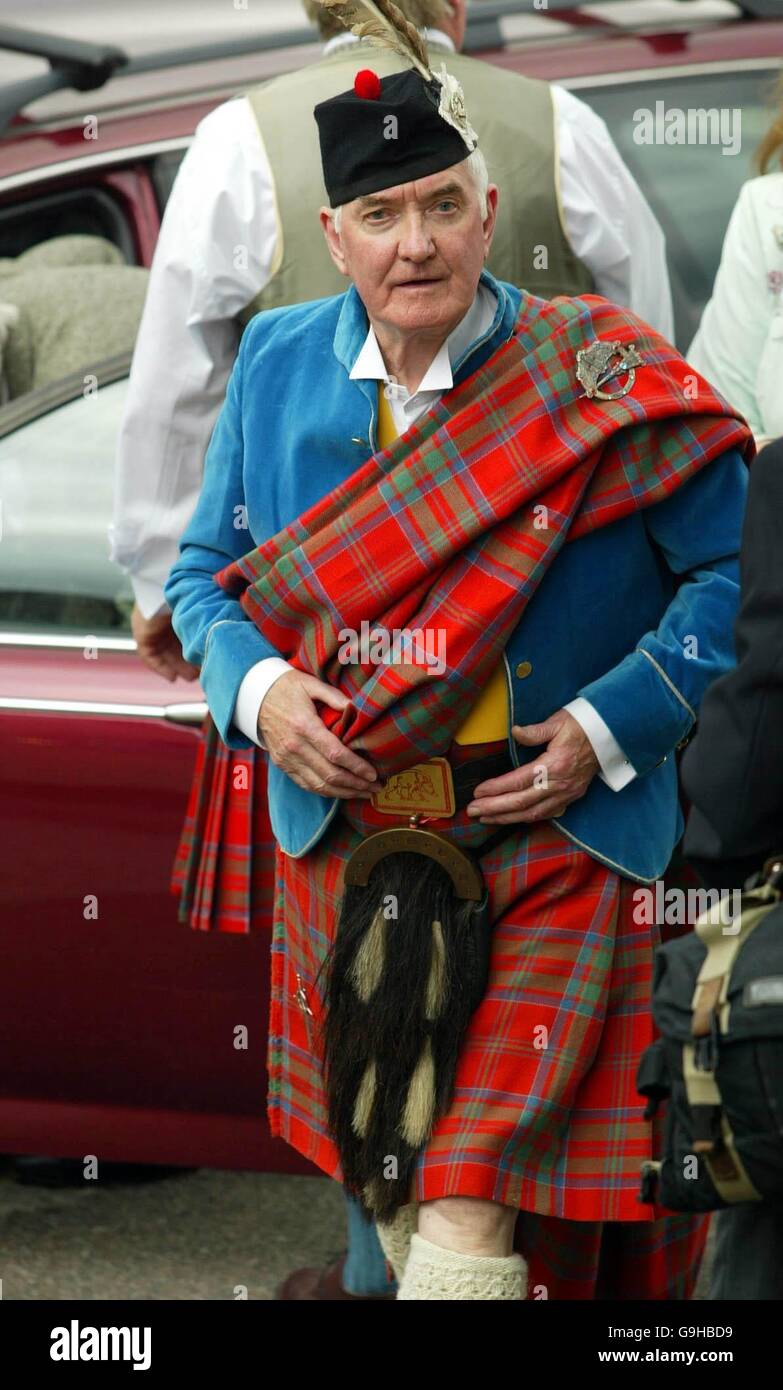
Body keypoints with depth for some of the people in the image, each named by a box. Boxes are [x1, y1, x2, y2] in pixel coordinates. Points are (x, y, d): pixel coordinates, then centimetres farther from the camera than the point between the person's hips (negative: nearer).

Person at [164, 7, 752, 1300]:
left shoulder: (599, 379, -8)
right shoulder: (280, 364, 4)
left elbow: (737, 566, -2)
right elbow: (208, 568, 14)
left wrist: (612, 728, -12)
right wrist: (259, 688, -6)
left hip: (555, 847, -5)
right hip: (347, 847, 5)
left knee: (471, 1223, -15)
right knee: (396, 1203, 17)